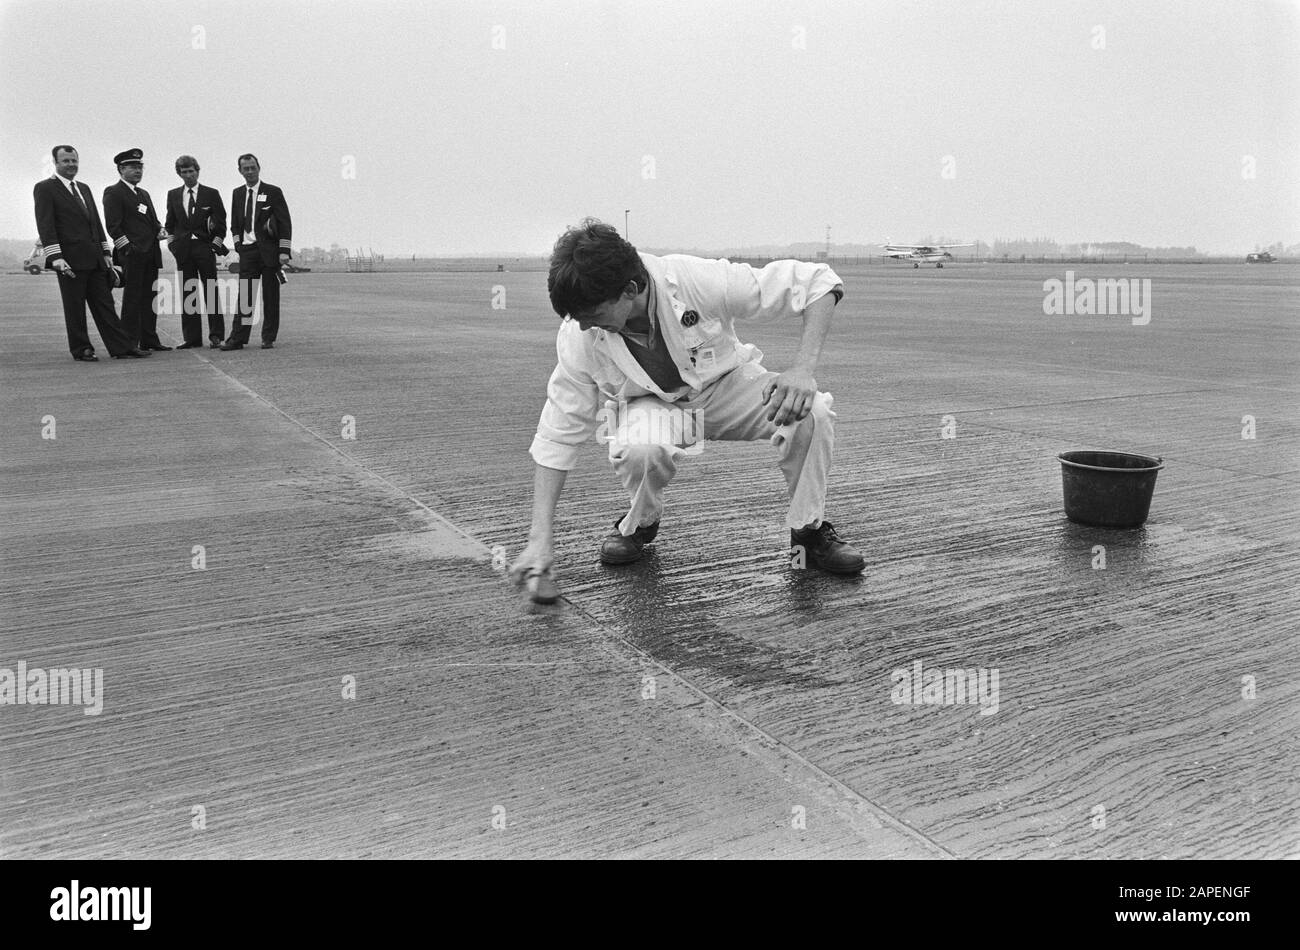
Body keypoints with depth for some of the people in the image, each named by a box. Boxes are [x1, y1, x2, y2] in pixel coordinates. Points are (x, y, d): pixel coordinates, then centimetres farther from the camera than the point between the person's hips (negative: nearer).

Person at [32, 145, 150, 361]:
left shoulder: (84, 189, 20)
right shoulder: (45, 189, -2)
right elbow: (45, 225, -9)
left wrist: (106, 252, 13)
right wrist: (56, 257, -18)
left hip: (94, 259, 6)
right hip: (70, 260, -6)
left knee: (105, 305, 6)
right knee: (75, 308, 1)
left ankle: (121, 347, 6)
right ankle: (81, 350, 9)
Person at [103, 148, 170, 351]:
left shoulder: (144, 194, 22)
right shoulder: (113, 193, -4)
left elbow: (153, 219, 27)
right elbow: (113, 226, -10)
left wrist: (160, 230, 4)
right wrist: (128, 248, -16)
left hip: (150, 254, 8)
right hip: (132, 255, -8)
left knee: (149, 297, 10)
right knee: (132, 299, -5)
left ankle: (149, 340, 16)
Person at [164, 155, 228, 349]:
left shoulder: (211, 194, 4)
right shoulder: (173, 195, 13)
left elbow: (221, 223, 3)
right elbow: (170, 222, 17)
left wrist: (216, 244, -5)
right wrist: (172, 242, 5)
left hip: (205, 246, -3)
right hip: (182, 249, 3)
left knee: (211, 292, -4)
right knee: (187, 293, 2)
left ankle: (216, 335, 0)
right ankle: (192, 337, 5)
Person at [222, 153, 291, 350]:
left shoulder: (273, 192, 1)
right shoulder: (237, 194, 14)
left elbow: (285, 223, -2)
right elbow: (234, 224, 21)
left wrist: (284, 251, -10)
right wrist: (238, 244, 6)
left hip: (269, 250, -3)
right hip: (247, 250, 3)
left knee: (270, 296, 1)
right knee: (243, 295, -3)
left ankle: (268, 338, 8)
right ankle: (237, 338, -4)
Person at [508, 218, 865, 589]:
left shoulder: (699, 281, -33)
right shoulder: (578, 337, -24)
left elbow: (820, 283, -25)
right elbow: (558, 433, -16)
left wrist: (803, 370, -39)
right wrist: (541, 538, -21)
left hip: (726, 385, 0)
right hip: (648, 403, 0)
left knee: (812, 414, -29)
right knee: (639, 450, -36)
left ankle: (810, 532, -4)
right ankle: (639, 523, 0)